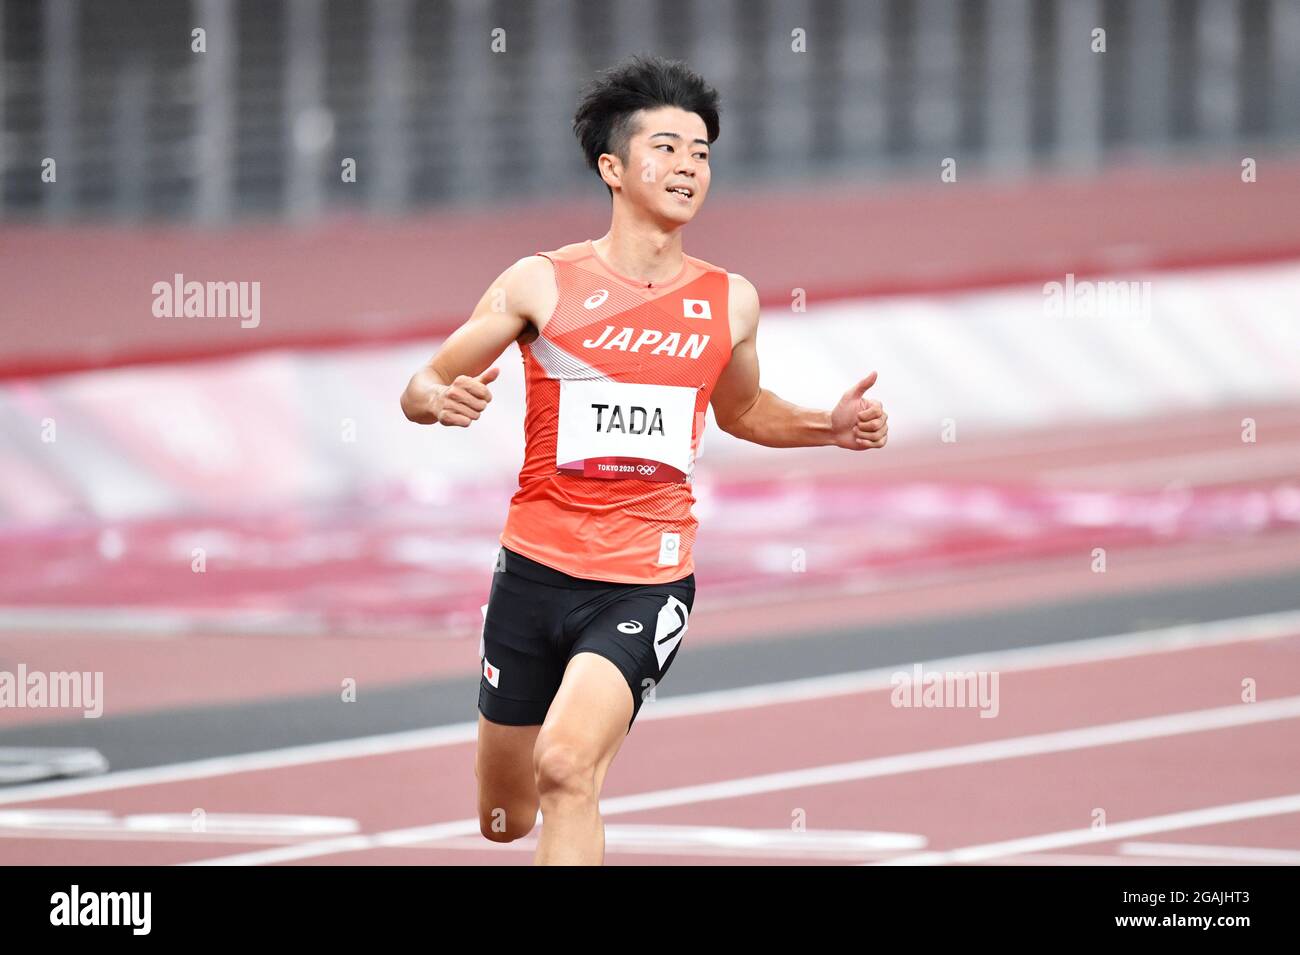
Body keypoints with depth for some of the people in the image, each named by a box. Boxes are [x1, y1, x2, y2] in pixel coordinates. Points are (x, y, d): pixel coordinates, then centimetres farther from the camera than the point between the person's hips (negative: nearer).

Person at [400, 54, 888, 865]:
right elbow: (422, 388, 2)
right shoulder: (542, 283, -4)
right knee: (505, 820, 12)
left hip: (647, 582, -1)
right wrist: (445, 401, -22)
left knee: (565, 769, -26)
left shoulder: (731, 302, 4)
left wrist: (829, 426, 7)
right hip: (534, 572, 1)